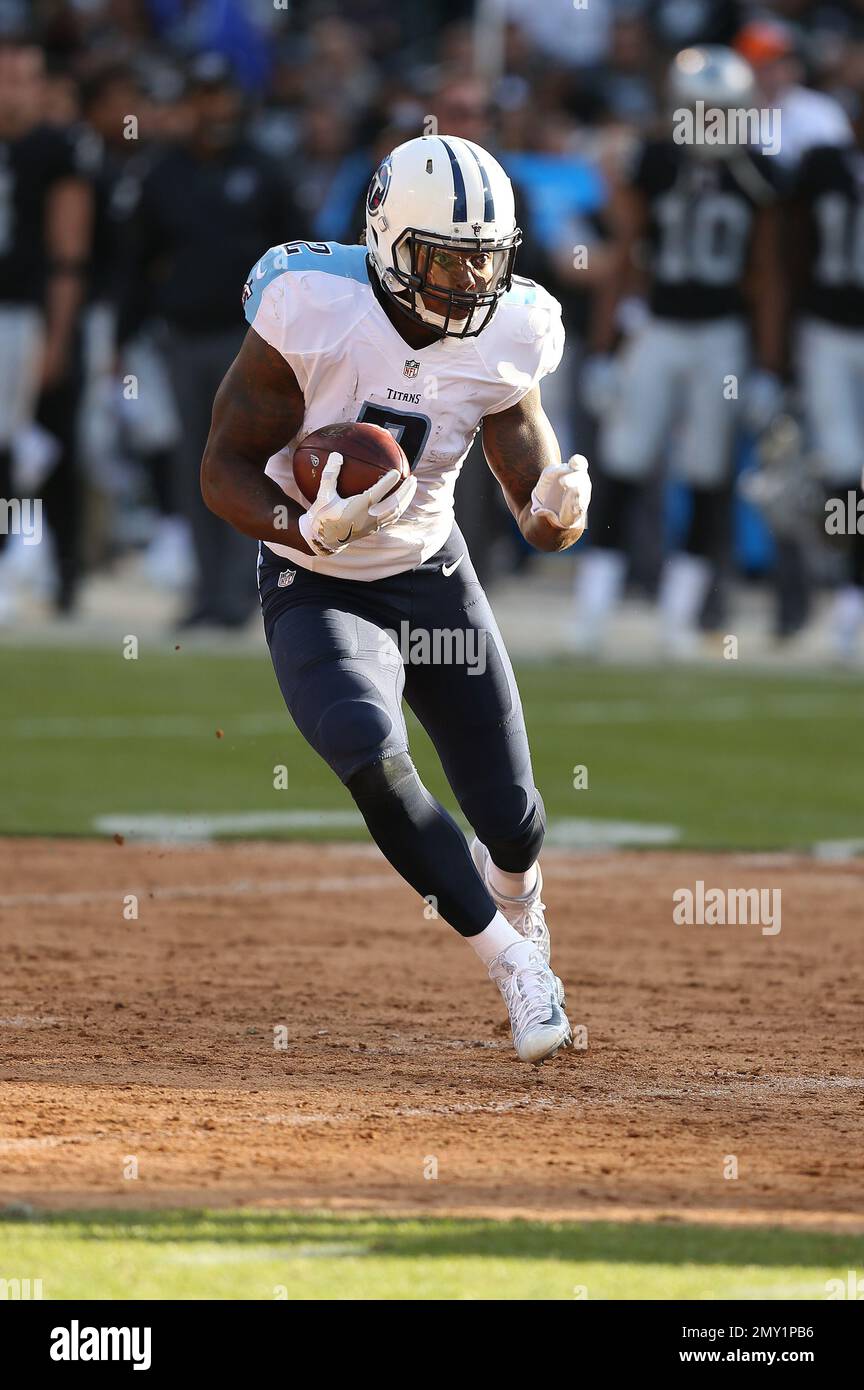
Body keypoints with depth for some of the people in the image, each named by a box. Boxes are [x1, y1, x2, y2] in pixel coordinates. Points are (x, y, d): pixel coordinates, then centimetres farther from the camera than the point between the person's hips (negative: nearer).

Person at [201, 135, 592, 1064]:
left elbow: (540, 526, -6)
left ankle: (513, 904, 46)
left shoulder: (505, 341, -12)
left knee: (513, 820, 6)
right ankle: (514, 965, -13)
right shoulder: (310, 315, -25)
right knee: (374, 761, -30)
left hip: (433, 576, 4)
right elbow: (223, 471, -18)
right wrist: (311, 528, -37)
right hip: (314, 592, -4)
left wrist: (560, 508, -31)